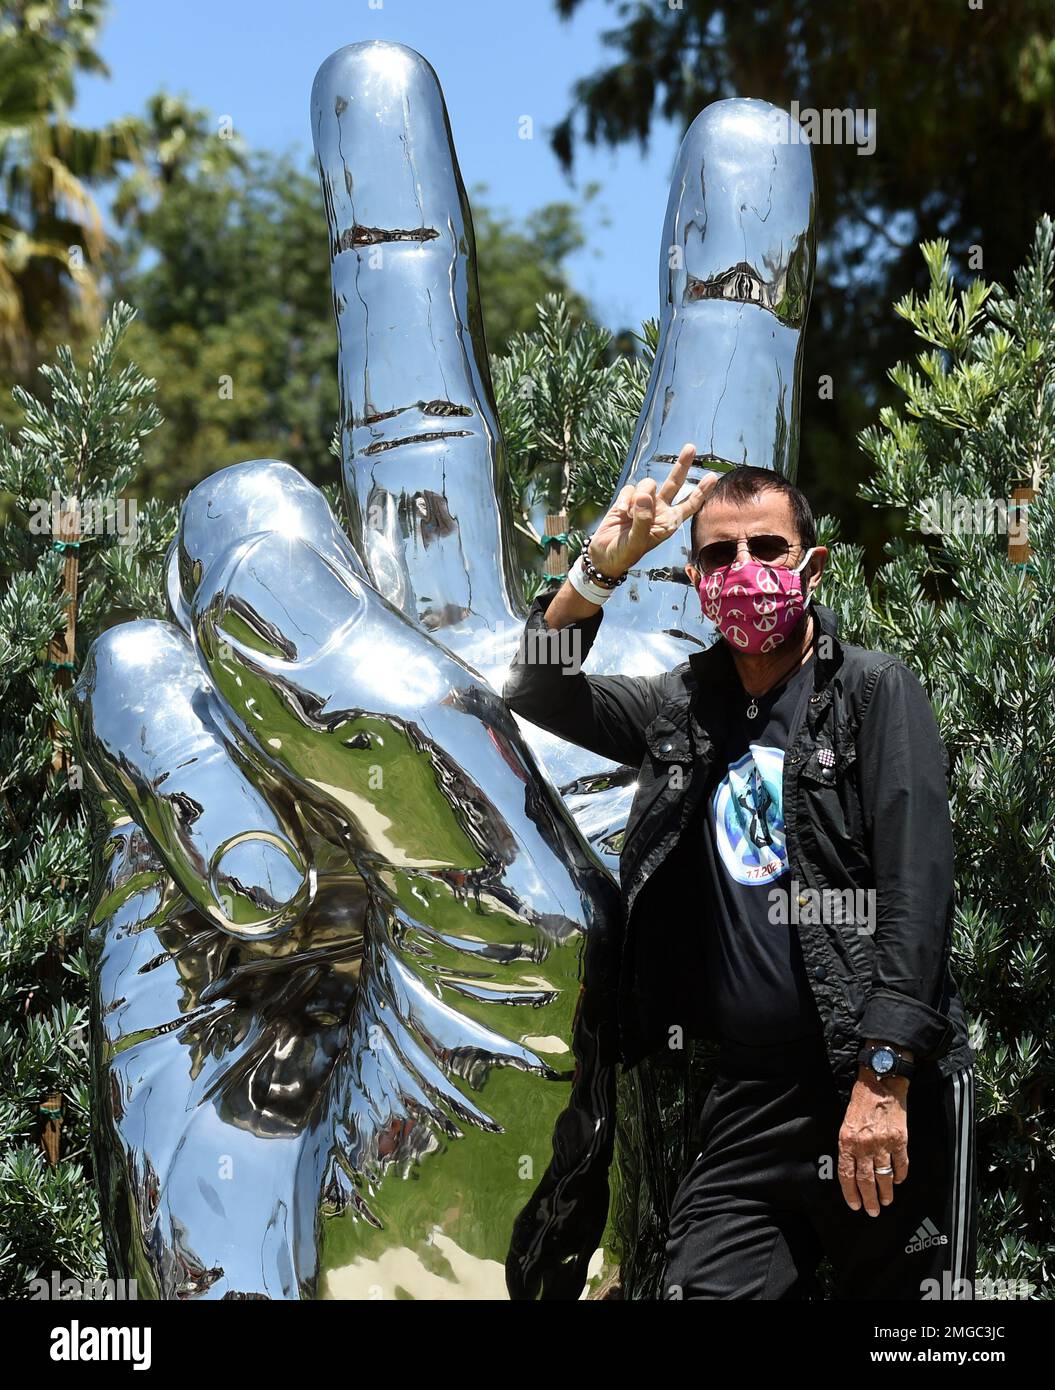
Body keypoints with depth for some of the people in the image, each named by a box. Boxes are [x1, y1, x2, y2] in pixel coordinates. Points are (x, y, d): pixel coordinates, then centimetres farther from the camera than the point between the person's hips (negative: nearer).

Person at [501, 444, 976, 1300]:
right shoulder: (685, 709, 14)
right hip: (750, 1100, 4)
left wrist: (884, 1079, -20)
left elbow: (915, 887, -10)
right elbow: (537, 691, 16)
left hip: (892, 1095, -4)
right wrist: (604, 565, 0)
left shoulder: (877, 693, -1)